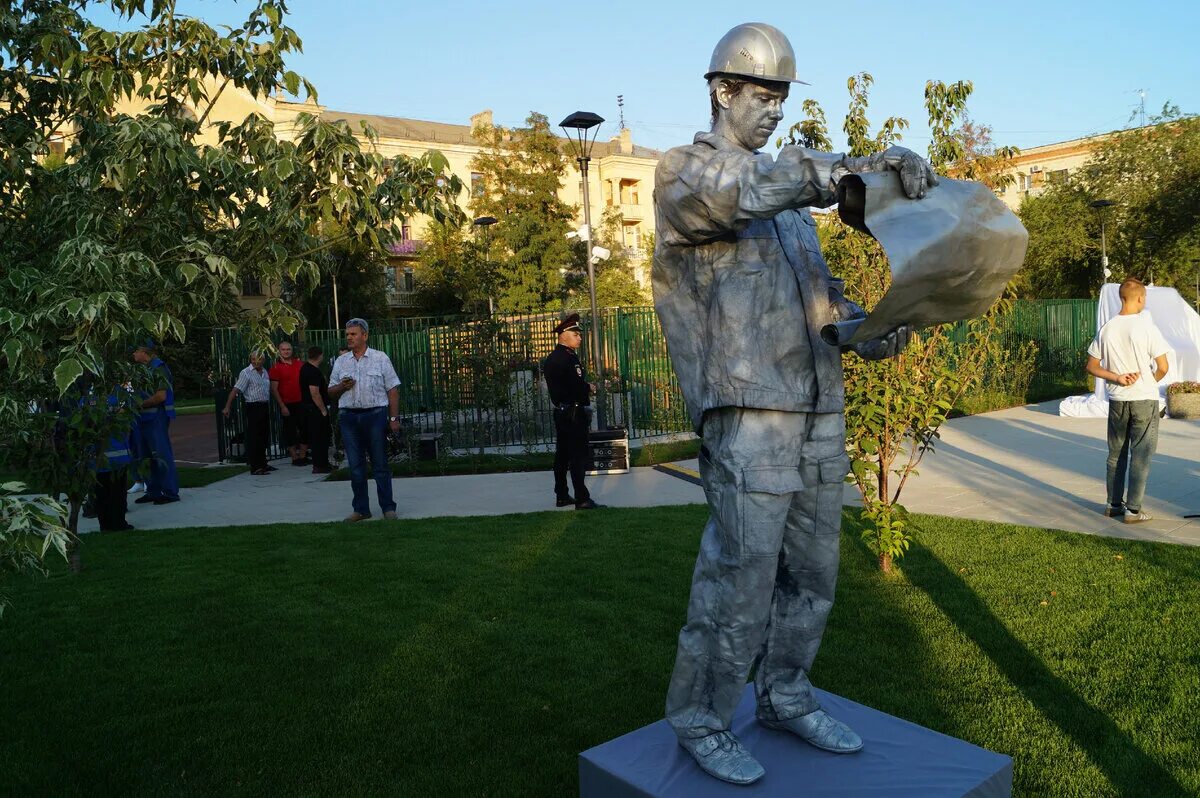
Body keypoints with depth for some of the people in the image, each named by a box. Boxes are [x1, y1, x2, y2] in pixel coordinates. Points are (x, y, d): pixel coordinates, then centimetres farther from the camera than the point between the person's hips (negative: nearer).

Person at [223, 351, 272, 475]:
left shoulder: (265, 372, 14)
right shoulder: (246, 373, -8)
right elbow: (235, 390, -14)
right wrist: (227, 407, -22)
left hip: (265, 407, 7)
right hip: (253, 408, -7)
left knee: (264, 436, 13)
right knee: (253, 437, -5)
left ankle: (262, 463, 23)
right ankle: (255, 467, -3)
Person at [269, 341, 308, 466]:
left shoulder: (299, 363, 9)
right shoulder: (276, 367, -3)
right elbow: (274, 389, -7)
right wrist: (282, 406, -13)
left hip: (301, 402, 4)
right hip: (287, 405, -4)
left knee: (304, 429, 6)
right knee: (289, 432, 2)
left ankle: (303, 455, 17)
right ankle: (294, 457, 10)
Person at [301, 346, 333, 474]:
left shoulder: (305, 368, 12)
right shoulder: (314, 372, -19)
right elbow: (315, 393, -23)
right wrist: (323, 410, -18)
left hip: (308, 407, 10)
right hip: (316, 409, -10)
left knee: (315, 436, 15)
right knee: (320, 437, -5)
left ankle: (322, 463, 22)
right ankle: (320, 466, -2)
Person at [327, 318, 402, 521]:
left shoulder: (380, 358, 3)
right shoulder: (340, 362, 13)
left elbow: (392, 390, 1)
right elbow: (331, 392, 16)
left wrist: (394, 418, -6)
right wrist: (342, 386, -7)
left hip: (375, 415, -3)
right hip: (348, 417, 3)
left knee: (380, 464, 0)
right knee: (355, 465, 5)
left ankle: (388, 507, 7)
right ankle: (361, 509, 14)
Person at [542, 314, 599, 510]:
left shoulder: (552, 358, 14)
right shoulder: (566, 358, -18)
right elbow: (577, 388, -22)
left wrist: (585, 388, 1)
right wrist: (589, 388, -3)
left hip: (562, 413, 10)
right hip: (574, 413, -10)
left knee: (563, 456, 13)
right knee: (578, 456, -7)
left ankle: (561, 496, 21)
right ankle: (582, 499, -5)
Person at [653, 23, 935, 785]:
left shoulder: (786, 194, 23)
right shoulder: (682, 174, -2)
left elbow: (820, 287, 21)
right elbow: (747, 194, -26)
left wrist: (870, 332, 0)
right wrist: (867, 164, -34)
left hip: (818, 408, 8)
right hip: (748, 411, -8)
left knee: (811, 570, 13)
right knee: (741, 575, -5)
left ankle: (785, 698, 30)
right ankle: (701, 720, 13)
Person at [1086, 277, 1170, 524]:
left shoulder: (1106, 328, 1)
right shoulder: (1146, 327, -13)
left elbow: (1092, 366, 3)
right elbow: (1162, 367, -11)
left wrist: (1117, 378, -4)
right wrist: (1150, 382, 8)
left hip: (1117, 400, 4)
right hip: (1144, 400, -4)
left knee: (1116, 454, 14)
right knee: (1140, 456, 3)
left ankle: (1114, 504, 22)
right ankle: (1133, 510, 5)